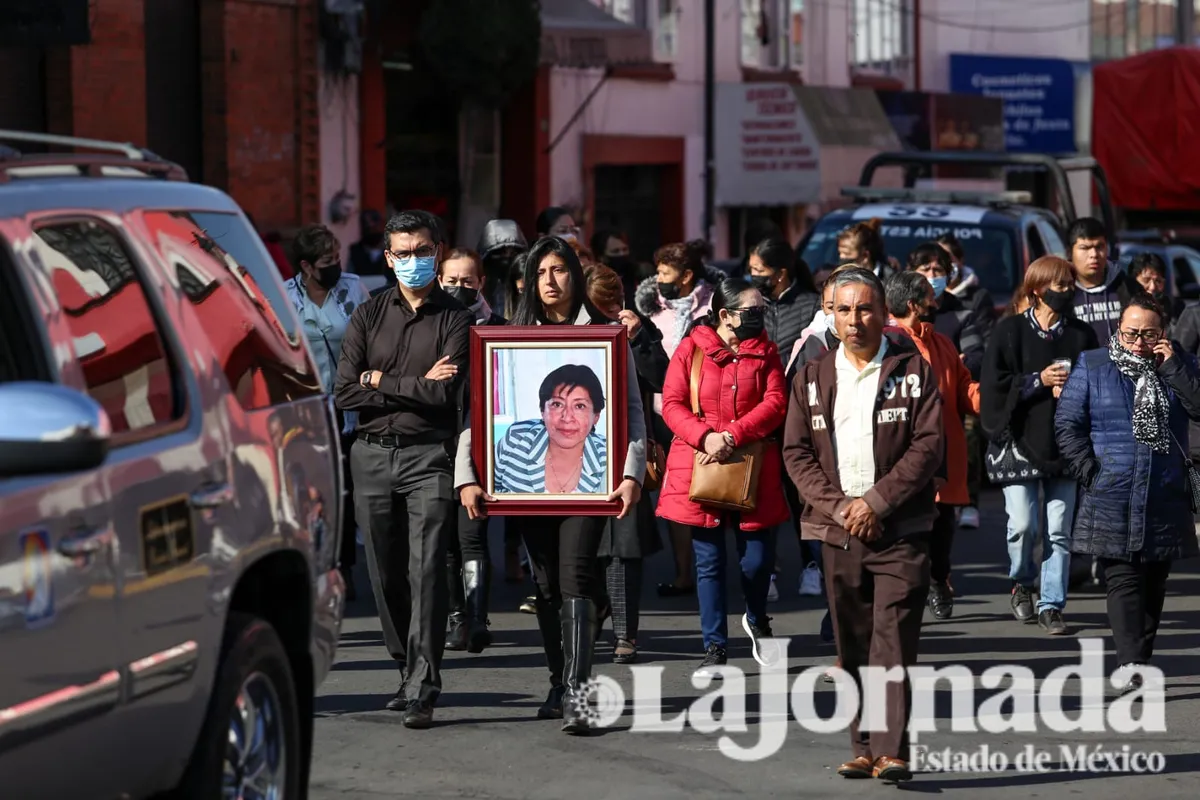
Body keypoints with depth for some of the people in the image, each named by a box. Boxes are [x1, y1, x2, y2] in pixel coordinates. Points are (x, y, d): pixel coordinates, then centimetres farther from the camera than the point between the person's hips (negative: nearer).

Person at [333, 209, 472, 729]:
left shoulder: (454, 320, 2)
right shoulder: (369, 316, 11)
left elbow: (447, 393, -11)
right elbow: (345, 393, 1)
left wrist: (381, 381, -2)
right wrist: (417, 386, -5)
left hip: (428, 456, -4)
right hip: (372, 455, 4)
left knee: (426, 569, -13)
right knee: (386, 574, 8)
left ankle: (422, 690, -15)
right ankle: (409, 671, 21)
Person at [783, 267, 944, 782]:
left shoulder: (913, 370, 2)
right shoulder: (812, 378, 11)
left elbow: (928, 445, -5)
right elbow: (796, 452, 7)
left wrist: (876, 501, -12)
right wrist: (840, 506, -7)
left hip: (900, 529, -3)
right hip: (839, 530, 3)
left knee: (893, 640, -11)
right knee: (852, 646, 6)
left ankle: (891, 751, -15)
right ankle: (865, 749, 11)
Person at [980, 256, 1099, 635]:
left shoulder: (1082, 334, 8)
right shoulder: (1009, 331, 1)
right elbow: (994, 385, -5)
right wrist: (1039, 382, -12)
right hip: (1019, 440, -2)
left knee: (1059, 529, -1)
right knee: (1023, 523, -8)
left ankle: (1051, 605, 6)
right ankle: (1021, 585, 20)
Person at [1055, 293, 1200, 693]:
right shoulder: (1092, 366, 4)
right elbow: (1067, 423, 2)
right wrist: (1090, 472, -7)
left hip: (1165, 500, 2)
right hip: (1112, 498, -2)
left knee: (1154, 583, 7)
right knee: (1122, 581, -11)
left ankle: (1139, 662, 16)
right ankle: (1129, 664, -19)